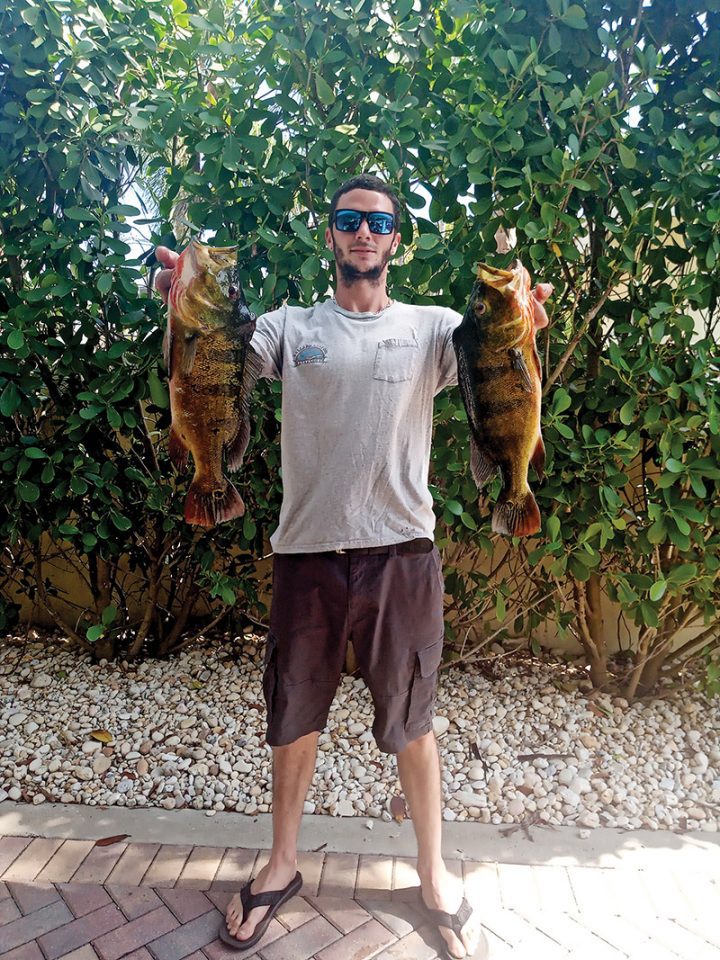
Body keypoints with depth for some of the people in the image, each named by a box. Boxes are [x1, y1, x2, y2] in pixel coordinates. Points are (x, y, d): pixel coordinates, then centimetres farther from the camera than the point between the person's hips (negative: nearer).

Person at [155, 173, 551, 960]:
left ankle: (434, 875, 38)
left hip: (401, 554, -1)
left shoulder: (431, 327, 4)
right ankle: (281, 867, 42)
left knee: (411, 723, 14)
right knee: (293, 719, 17)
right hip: (306, 551, 1)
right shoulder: (290, 327, 5)